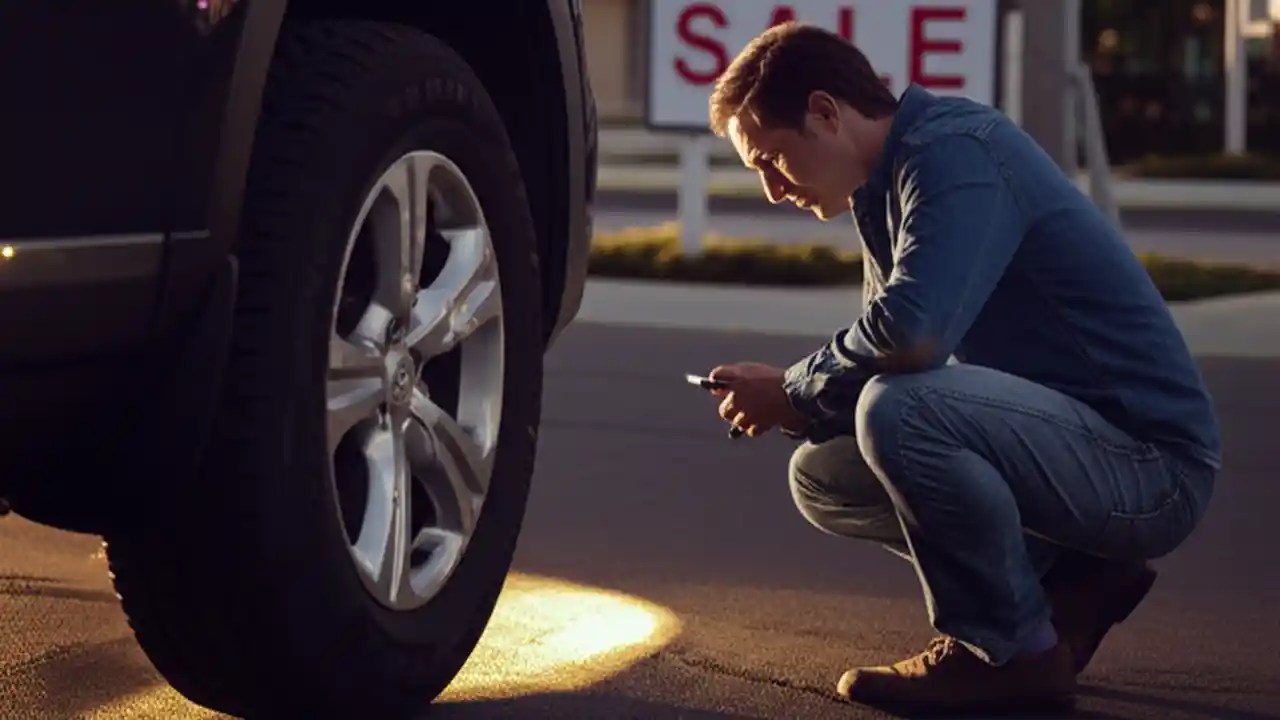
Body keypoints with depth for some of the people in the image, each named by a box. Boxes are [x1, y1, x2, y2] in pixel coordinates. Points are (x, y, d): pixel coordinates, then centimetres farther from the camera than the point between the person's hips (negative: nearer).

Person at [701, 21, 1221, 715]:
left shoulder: (957, 151, -18)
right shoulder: (885, 187, 13)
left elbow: (911, 333, -32)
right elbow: (885, 351, 19)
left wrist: (795, 394, -13)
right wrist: (791, 393, -1)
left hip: (1150, 460, -10)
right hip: (1068, 441, 10)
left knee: (898, 410, -30)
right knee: (823, 478, 8)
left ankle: (1012, 651, -11)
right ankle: (1067, 584, 11)